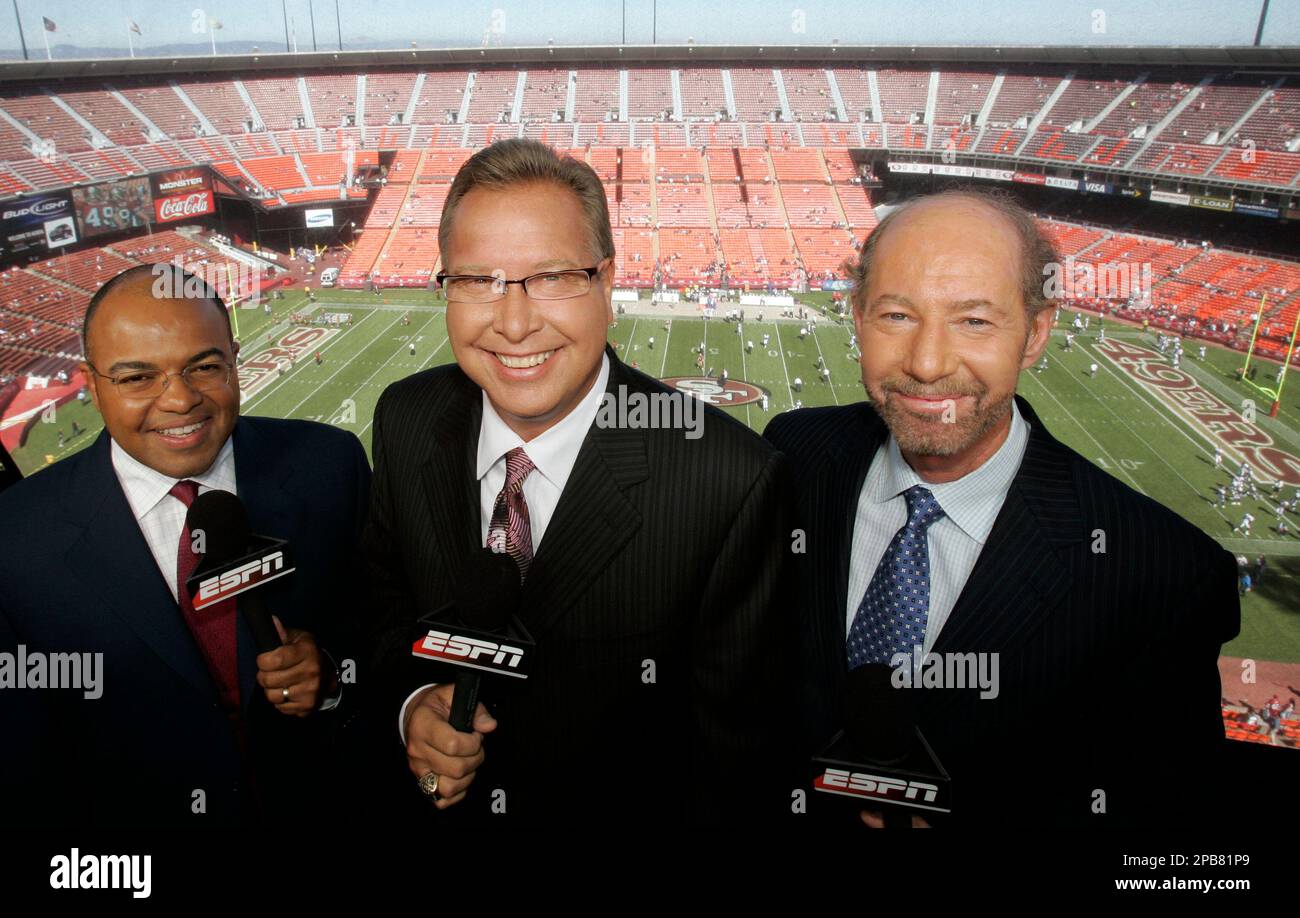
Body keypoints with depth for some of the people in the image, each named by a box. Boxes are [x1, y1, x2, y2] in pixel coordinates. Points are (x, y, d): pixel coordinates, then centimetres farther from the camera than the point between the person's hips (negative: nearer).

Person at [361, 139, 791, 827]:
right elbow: (385, 596, 2)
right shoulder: (405, 422, -13)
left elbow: (739, 749, -18)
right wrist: (410, 703, -15)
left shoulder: (733, 481, -27)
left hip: (632, 816, -2)